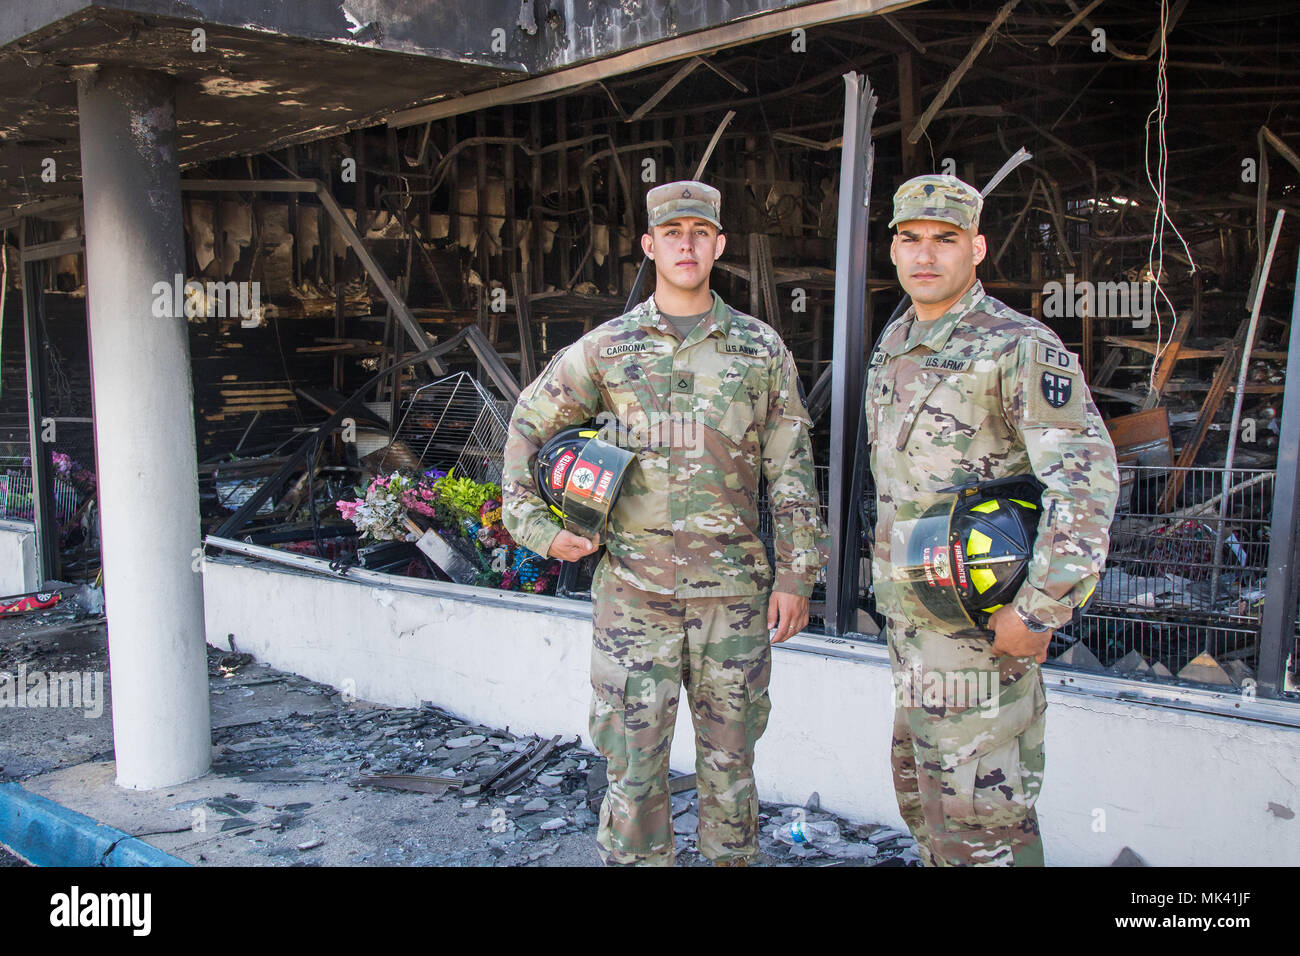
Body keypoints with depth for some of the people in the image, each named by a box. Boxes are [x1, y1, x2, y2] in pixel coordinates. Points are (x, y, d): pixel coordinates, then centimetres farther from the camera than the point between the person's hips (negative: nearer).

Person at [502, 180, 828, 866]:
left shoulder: (762, 348, 5)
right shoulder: (605, 348, 4)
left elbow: (791, 471, 5)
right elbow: (529, 423, 15)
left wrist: (795, 575, 1)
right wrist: (537, 525, 7)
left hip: (734, 588, 1)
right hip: (632, 586, 0)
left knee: (729, 757, 13)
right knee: (634, 763, 4)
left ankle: (732, 857, 31)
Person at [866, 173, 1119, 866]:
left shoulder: (1019, 348, -14)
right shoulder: (893, 345, 11)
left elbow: (1089, 479, -22)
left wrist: (1040, 612, -24)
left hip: (979, 618, -8)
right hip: (910, 612, 8)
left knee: (976, 809, 0)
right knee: (919, 786, 19)